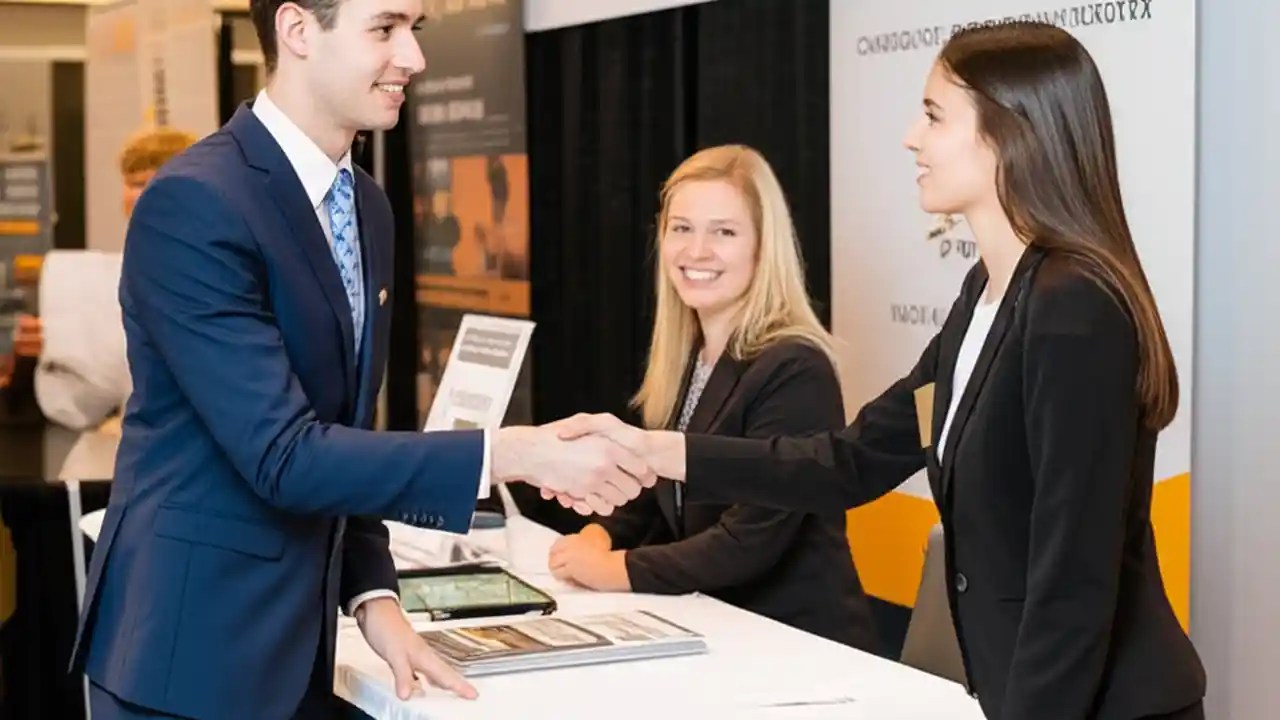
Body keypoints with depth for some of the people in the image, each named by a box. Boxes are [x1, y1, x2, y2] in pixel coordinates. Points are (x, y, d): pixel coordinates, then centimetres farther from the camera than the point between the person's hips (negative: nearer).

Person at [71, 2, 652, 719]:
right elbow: (283, 456, -24)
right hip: (193, 644, -8)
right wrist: (514, 453, -26)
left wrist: (373, 594, 2)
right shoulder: (195, 202, -19)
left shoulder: (367, 207, 8)